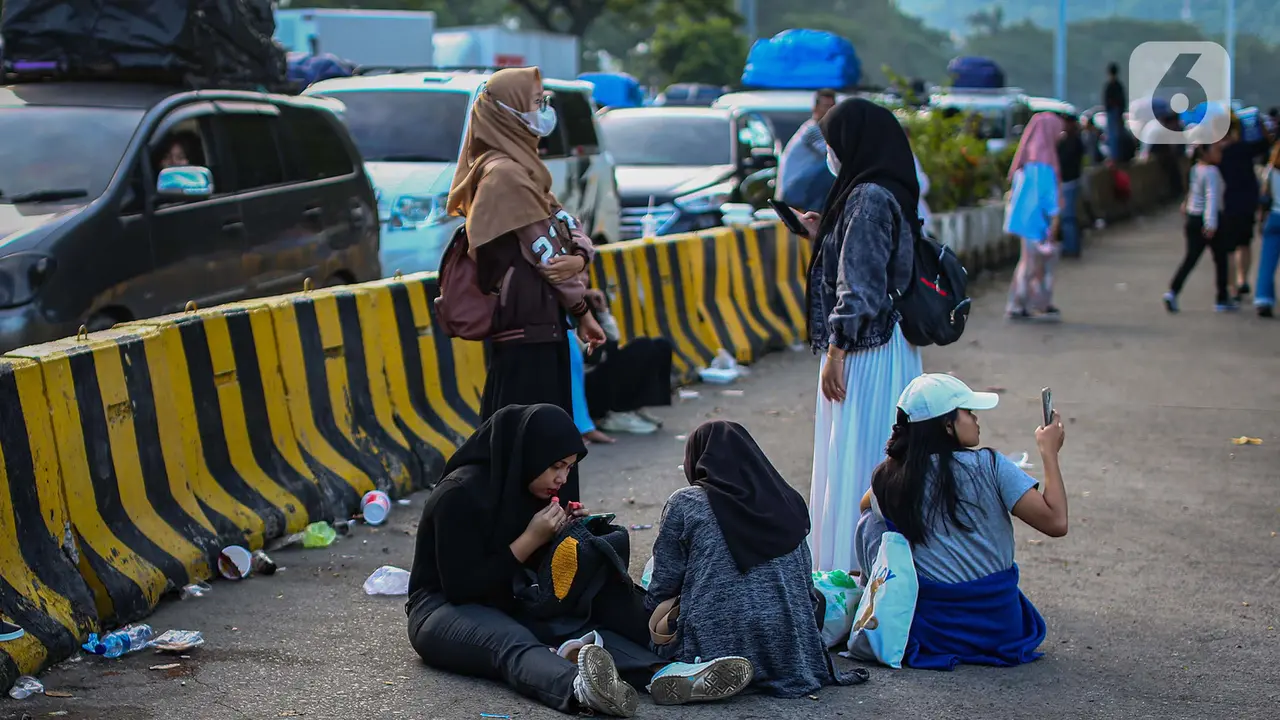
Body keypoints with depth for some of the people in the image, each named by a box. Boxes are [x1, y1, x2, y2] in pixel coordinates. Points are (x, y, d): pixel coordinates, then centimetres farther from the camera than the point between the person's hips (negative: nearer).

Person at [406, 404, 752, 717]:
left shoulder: (531, 490, 6)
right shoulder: (461, 494, -19)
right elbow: (461, 587, -23)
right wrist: (530, 540, -22)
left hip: (509, 609, 8)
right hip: (444, 611, -8)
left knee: (586, 629, -21)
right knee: (513, 643, -40)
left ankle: (668, 676, -46)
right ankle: (582, 690, -72)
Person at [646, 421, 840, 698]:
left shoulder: (684, 504, -2)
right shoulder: (788, 502, 11)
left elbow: (664, 583, 3)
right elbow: (806, 582, 15)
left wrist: (652, 617, 22)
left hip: (715, 645, -3)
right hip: (789, 651, 3)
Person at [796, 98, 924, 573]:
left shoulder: (868, 198, -17)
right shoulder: (890, 193, 12)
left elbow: (860, 285, -21)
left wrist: (836, 351, -19)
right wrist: (824, 237, 17)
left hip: (865, 351, -11)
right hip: (887, 343, 11)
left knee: (856, 458, -5)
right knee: (876, 458, 16)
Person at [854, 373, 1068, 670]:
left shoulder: (888, 479, -5)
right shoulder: (988, 465, -14)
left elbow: (866, 504, 21)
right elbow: (1056, 522, -16)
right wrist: (1049, 452, -5)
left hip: (932, 629, -1)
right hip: (1000, 626, 1)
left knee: (872, 520, 17)